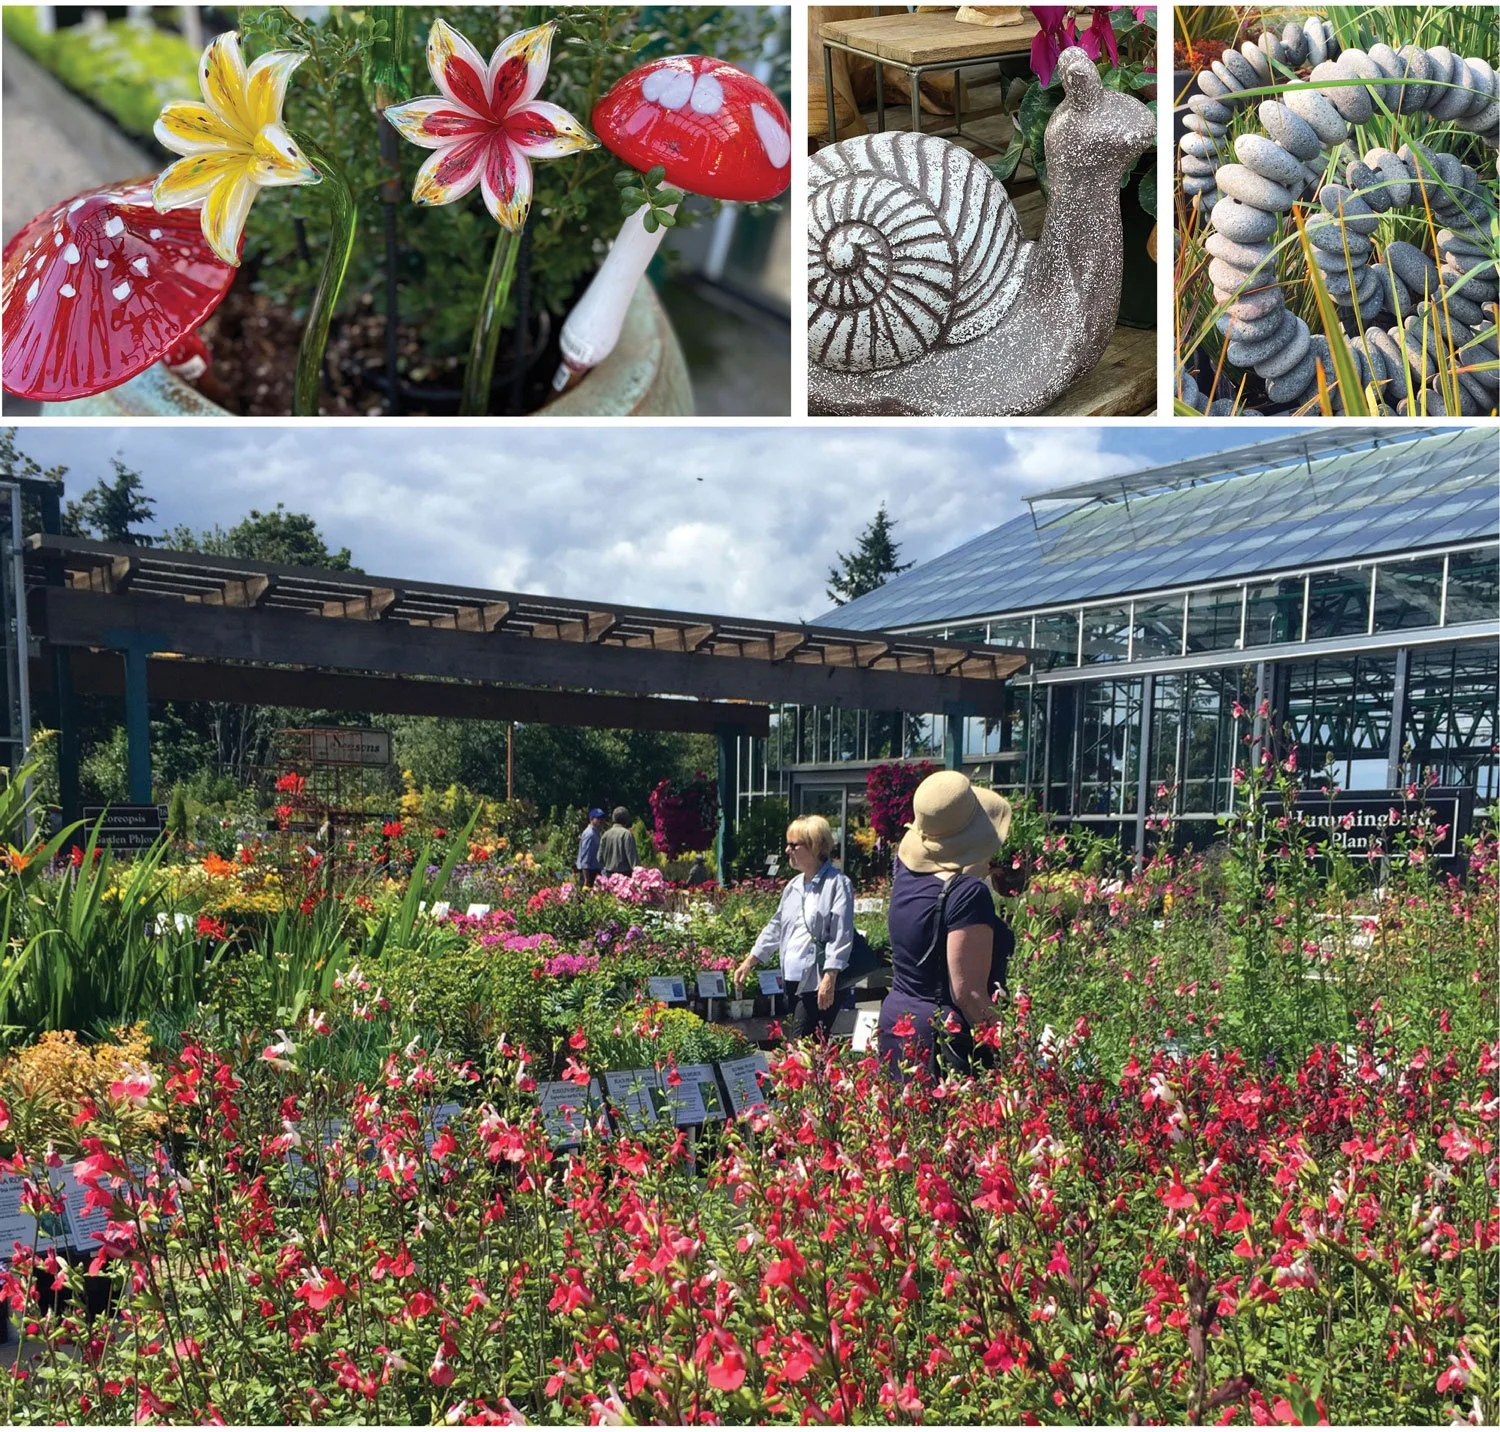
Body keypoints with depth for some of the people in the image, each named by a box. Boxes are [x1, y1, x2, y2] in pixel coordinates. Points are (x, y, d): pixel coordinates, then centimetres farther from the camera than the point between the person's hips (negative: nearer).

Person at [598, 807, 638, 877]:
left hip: (608, 874, 6)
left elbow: (600, 858, 10)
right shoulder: (627, 834, -11)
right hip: (624, 873, -6)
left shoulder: (605, 834, 6)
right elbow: (632, 855, -15)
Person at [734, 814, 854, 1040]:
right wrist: (749, 962, 22)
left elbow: (841, 936, -14)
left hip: (819, 981, -7)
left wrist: (829, 978, -20)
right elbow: (776, 927, 24)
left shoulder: (837, 883, -8)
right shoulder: (794, 885, 15)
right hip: (794, 978, 7)